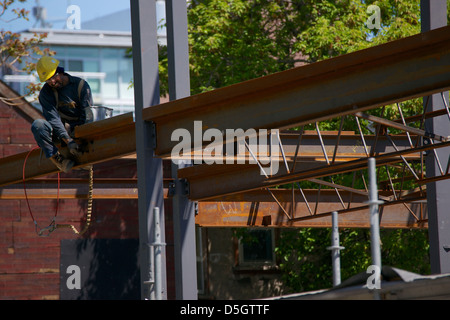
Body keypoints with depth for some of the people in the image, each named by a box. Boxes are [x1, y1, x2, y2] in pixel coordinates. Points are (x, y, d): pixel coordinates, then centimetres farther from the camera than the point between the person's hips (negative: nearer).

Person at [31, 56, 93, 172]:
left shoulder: (81, 85, -4)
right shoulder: (46, 92, -4)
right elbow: (53, 119, -16)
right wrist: (68, 141, -30)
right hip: (59, 133, 0)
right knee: (38, 125, -31)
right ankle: (58, 159, -33)